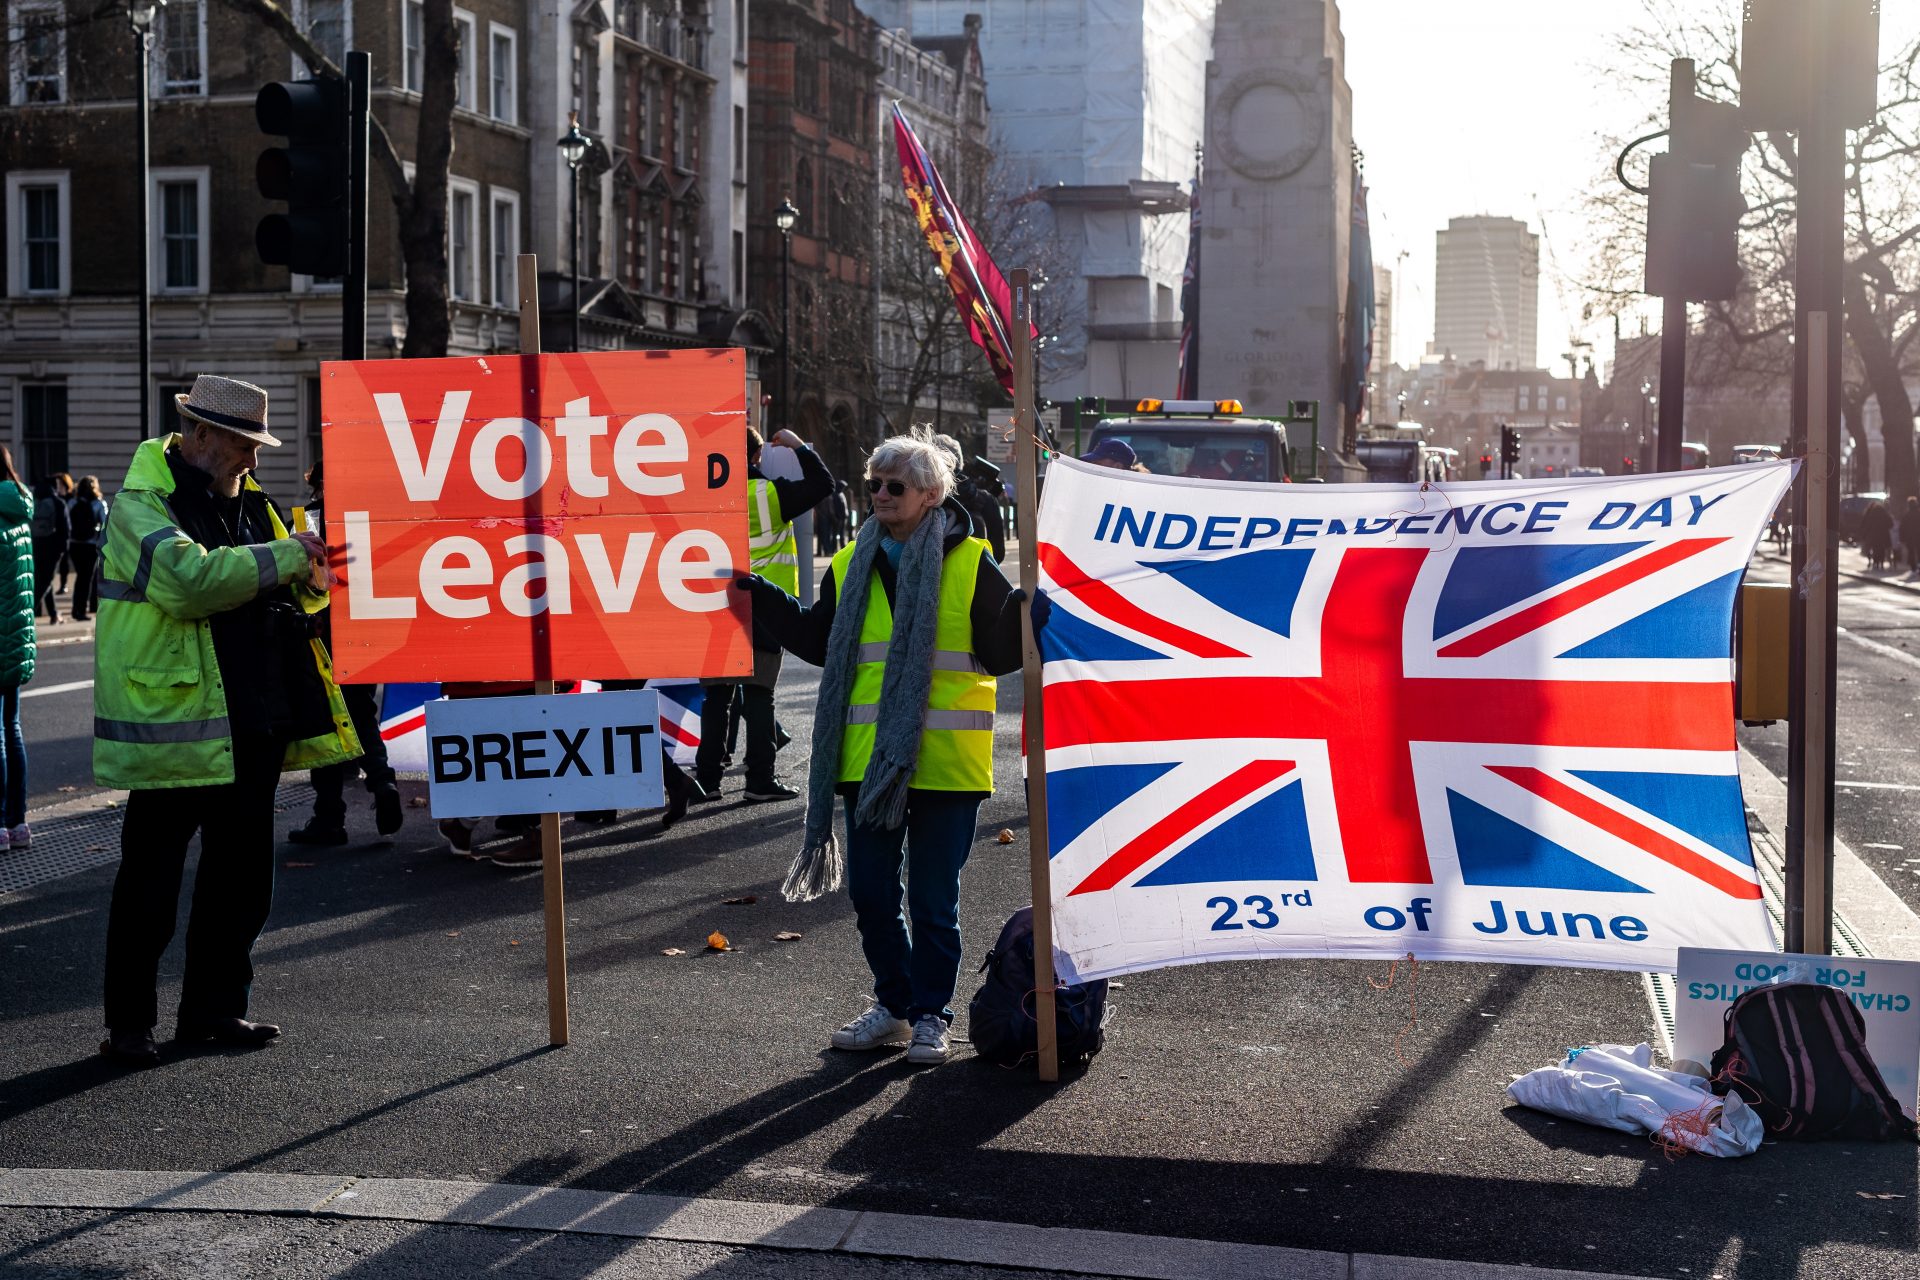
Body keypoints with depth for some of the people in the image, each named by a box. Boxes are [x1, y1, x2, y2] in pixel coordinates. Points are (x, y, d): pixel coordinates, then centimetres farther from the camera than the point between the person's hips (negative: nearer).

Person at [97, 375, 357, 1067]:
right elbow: (191, 579, -27)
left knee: (241, 876, 13)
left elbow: (286, 594, 22)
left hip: (251, 727, 8)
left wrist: (313, 575, 0)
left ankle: (213, 1007, 25)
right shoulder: (142, 504, -9)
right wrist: (287, 554, -22)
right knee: (151, 880, 1)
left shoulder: (248, 501, 15)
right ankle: (128, 1023, 12)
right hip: (173, 726, -8)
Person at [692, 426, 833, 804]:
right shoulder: (770, 492, -10)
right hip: (763, 610, -3)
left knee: (715, 696, 9)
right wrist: (799, 447, 6)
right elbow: (823, 483, -4)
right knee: (758, 694, 0)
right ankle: (760, 780, 0)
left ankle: (707, 778, 10)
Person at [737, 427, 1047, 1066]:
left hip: (944, 763, -4)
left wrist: (1030, 611, -26)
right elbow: (817, 642, 19)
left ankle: (930, 1014, 18)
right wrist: (762, 598, 12)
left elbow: (999, 651, -8)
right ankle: (893, 1003, 26)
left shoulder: (969, 564, -4)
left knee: (933, 899, 4)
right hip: (868, 759, 5)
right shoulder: (851, 566, 10)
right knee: (869, 892, 10)